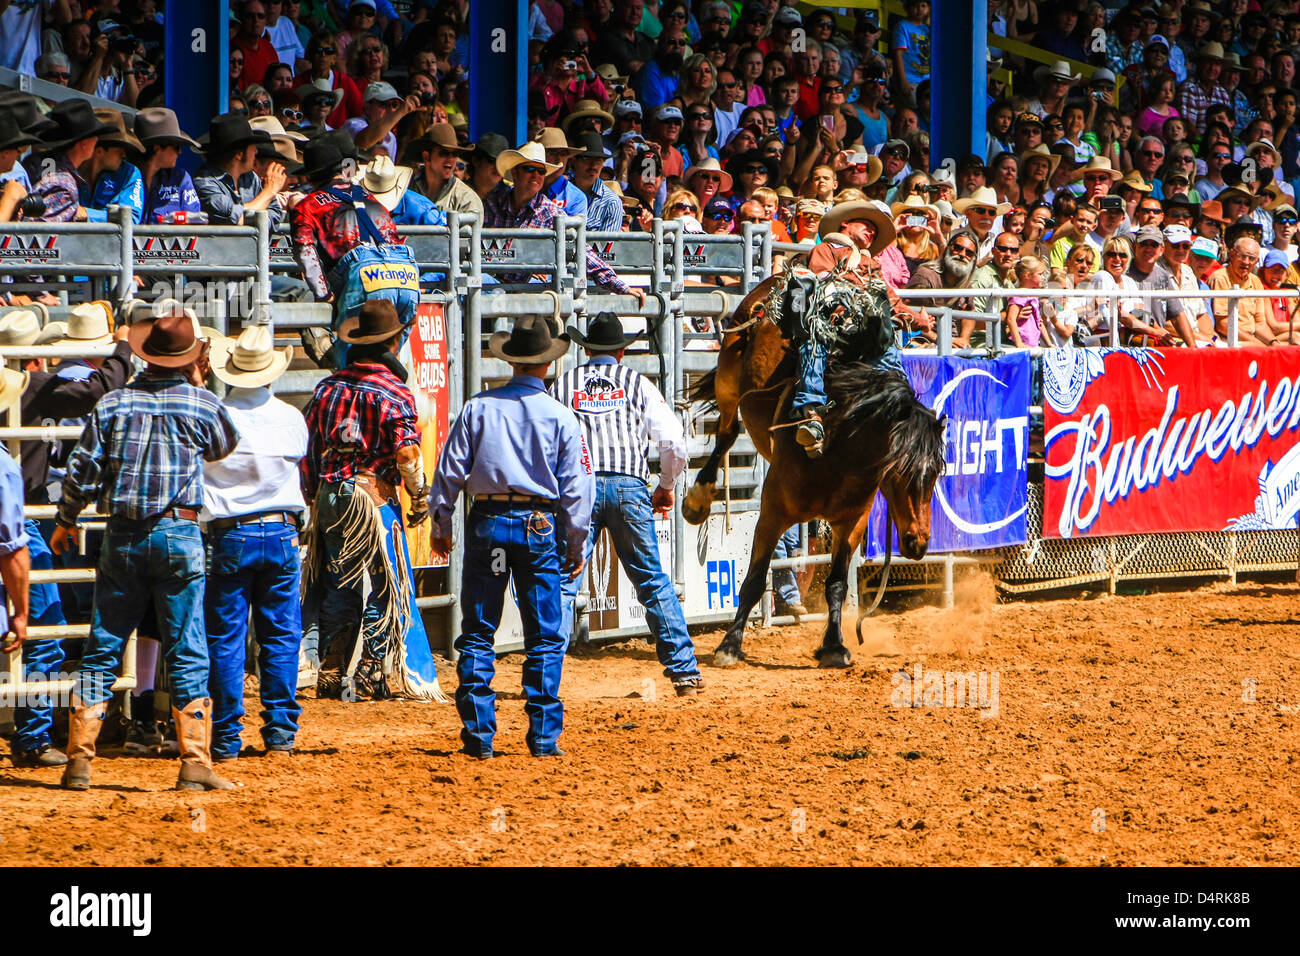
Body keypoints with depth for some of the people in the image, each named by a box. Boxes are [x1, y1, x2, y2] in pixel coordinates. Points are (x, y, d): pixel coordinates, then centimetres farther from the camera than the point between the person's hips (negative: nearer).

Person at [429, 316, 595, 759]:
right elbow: (577, 486, -2)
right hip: (540, 526, -1)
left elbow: (450, 471, 1)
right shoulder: (561, 417, -2)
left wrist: (441, 525, 12)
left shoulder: (478, 408, 0)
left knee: (477, 634, 7)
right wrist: (576, 546, 7)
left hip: (487, 524, 1)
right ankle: (543, 737, 3)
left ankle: (478, 734, 3)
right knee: (545, 638, 6)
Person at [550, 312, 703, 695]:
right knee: (653, 581, 9)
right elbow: (674, 443, 6)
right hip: (630, 487, 1)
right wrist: (666, 486, 20)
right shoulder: (638, 384, 13)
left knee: (563, 581, 0)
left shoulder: (562, 386, 12)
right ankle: (684, 670, 8)